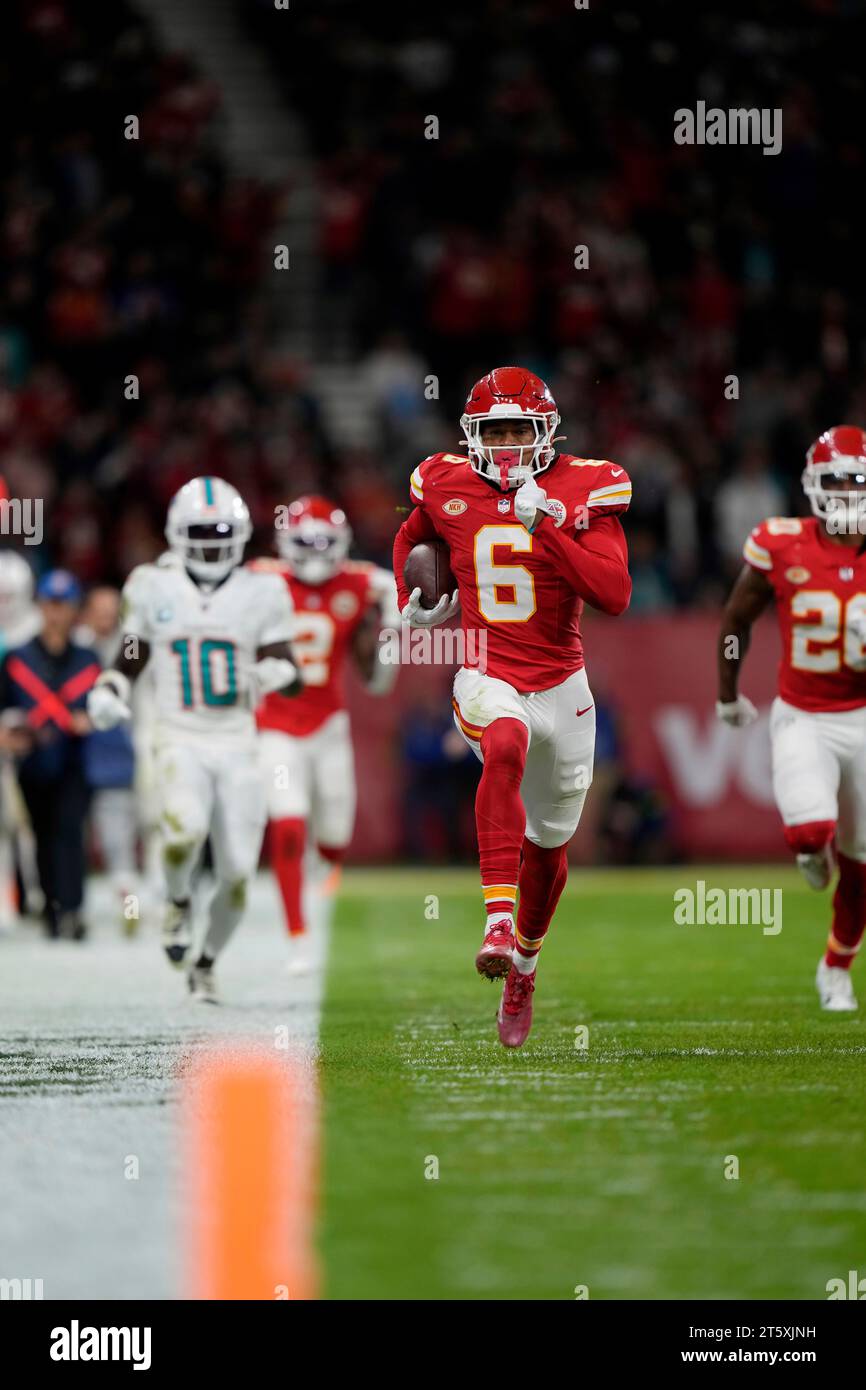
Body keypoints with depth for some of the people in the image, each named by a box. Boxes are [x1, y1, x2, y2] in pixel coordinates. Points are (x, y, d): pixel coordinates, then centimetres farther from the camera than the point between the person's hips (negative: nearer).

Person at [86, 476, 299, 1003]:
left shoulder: (260, 594, 2)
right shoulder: (154, 589, 4)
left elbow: (289, 674, 2)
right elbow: (130, 661, 15)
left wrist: (276, 674, -21)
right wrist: (107, 693, -6)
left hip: (238, 747, 1)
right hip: (180, 742, -1)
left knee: (238, 874, -2)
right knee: (184, 831, -31)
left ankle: (207, 961, 25)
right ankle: (179, 901, 1)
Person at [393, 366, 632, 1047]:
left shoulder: (585, 490, -9)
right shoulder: (447, 486, -1)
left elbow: (614, 595, -22)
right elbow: (410, 538, 24)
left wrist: (547, 525, -27)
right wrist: (412, 605, 11)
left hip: (562, 686, 1)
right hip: (487, 678, -1)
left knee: (549, 846, 16)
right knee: (507, 745, -38)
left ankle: (524, 964, 45)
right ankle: (498, 921, -45)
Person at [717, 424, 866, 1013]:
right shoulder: (782, 547, -10)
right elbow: (738, 618, 6)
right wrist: (728, 694, 14)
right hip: (803, 718, -2)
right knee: (811, 833, -24)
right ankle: (815, 850, 16)